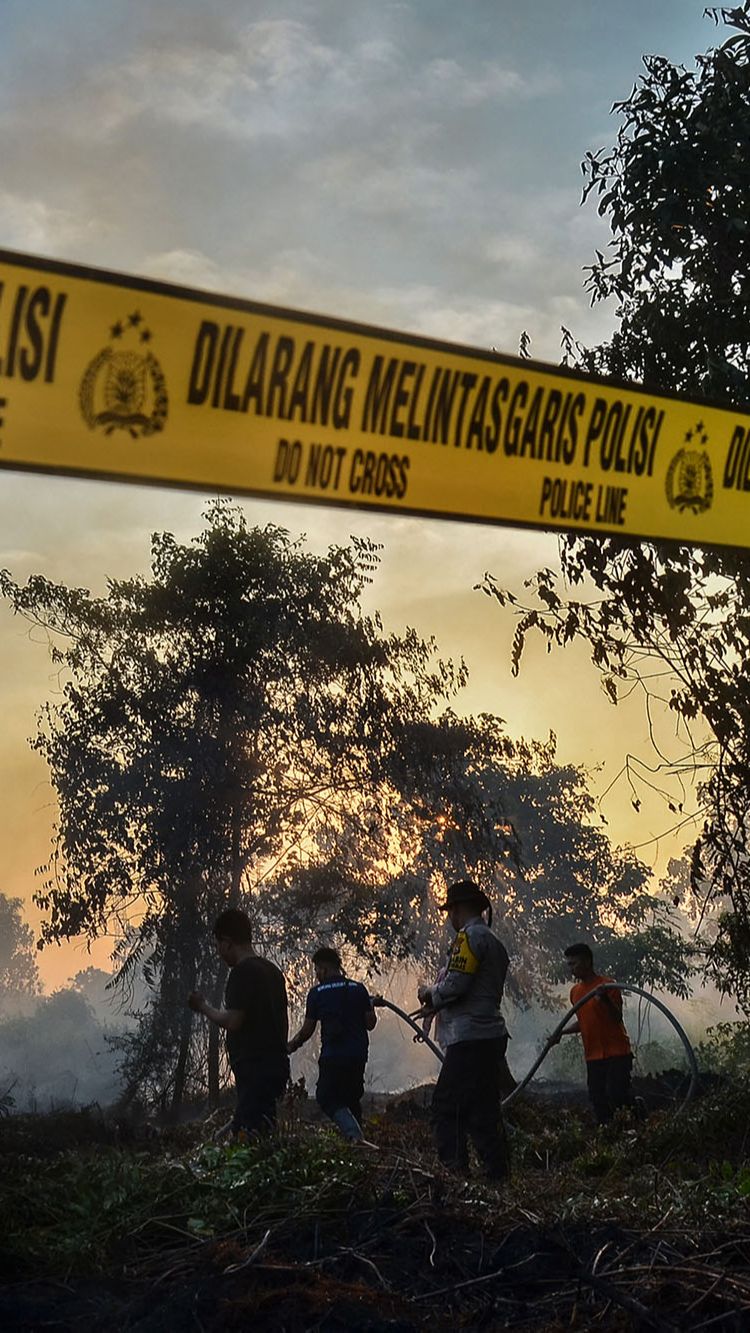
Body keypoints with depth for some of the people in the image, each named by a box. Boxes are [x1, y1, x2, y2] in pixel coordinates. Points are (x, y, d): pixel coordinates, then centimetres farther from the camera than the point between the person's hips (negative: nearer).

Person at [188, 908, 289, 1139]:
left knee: (246, 1133, -12)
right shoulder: (272, 970, 15)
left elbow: (233, 1021, -19)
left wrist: (203, 1007, -3)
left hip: (254, 1069, -9)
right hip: (276, 1065, 9)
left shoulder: (242, 972, -13)